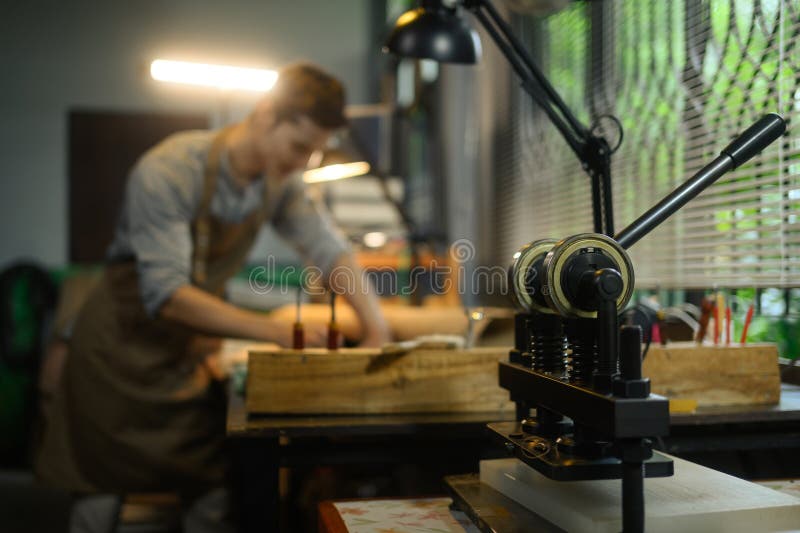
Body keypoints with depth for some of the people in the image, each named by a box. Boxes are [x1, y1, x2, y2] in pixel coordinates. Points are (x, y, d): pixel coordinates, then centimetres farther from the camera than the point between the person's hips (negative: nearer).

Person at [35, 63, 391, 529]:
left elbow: (329, 248, -2)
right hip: (124, 348, -5)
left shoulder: (281, 180, -4)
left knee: (216, 490, -1)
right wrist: (280, 332, -36)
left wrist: (377, 328, -18)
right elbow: (168, 294, -30)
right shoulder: (168, 172, -24)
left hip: (189, 351, 5)